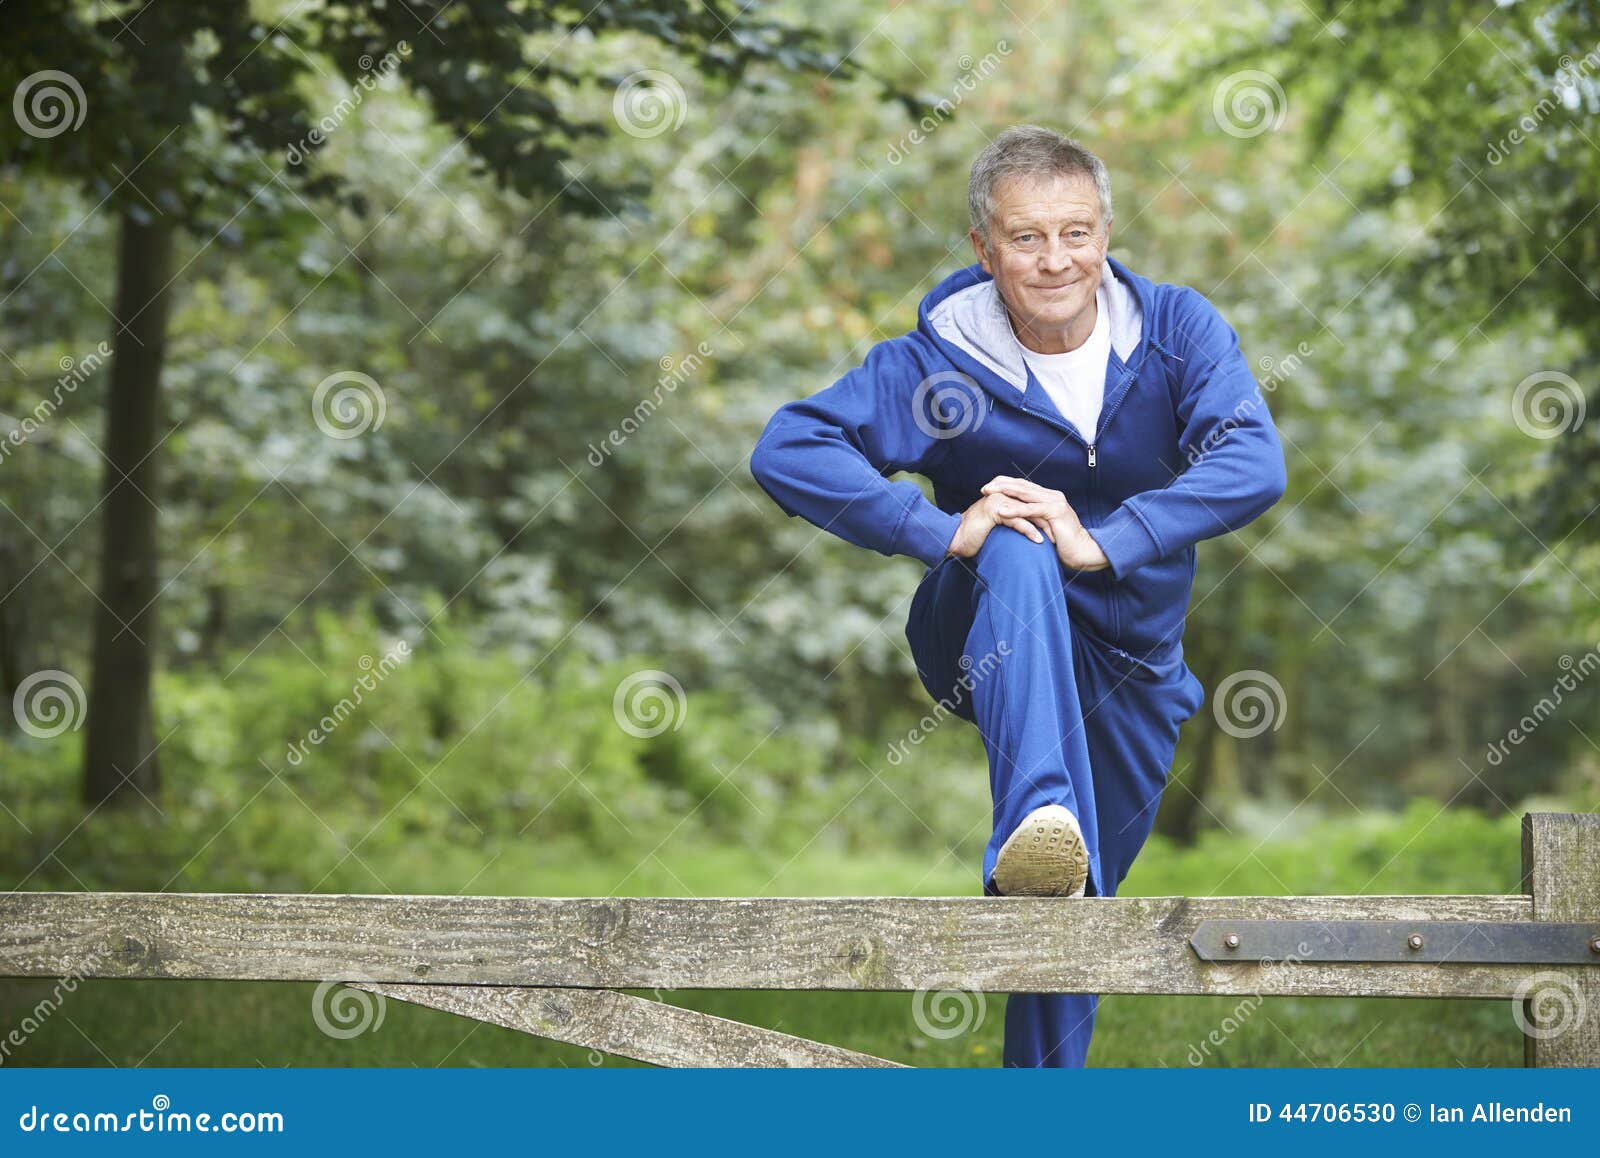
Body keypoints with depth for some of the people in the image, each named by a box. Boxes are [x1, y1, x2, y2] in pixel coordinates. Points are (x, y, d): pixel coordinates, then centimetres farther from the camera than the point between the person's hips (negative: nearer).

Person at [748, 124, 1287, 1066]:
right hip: (990, 652, -3)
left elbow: (1254, 464, -25)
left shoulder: (1177, 329, -11)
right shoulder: (940, 362, -15)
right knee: (1018, 556, -37)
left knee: (1076, 905, 7)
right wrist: (944, 530, -35)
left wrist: (1103, 543, -37)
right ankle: (1038, 828, -57)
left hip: (1131, 667, 3)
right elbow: (787, 450, -24)